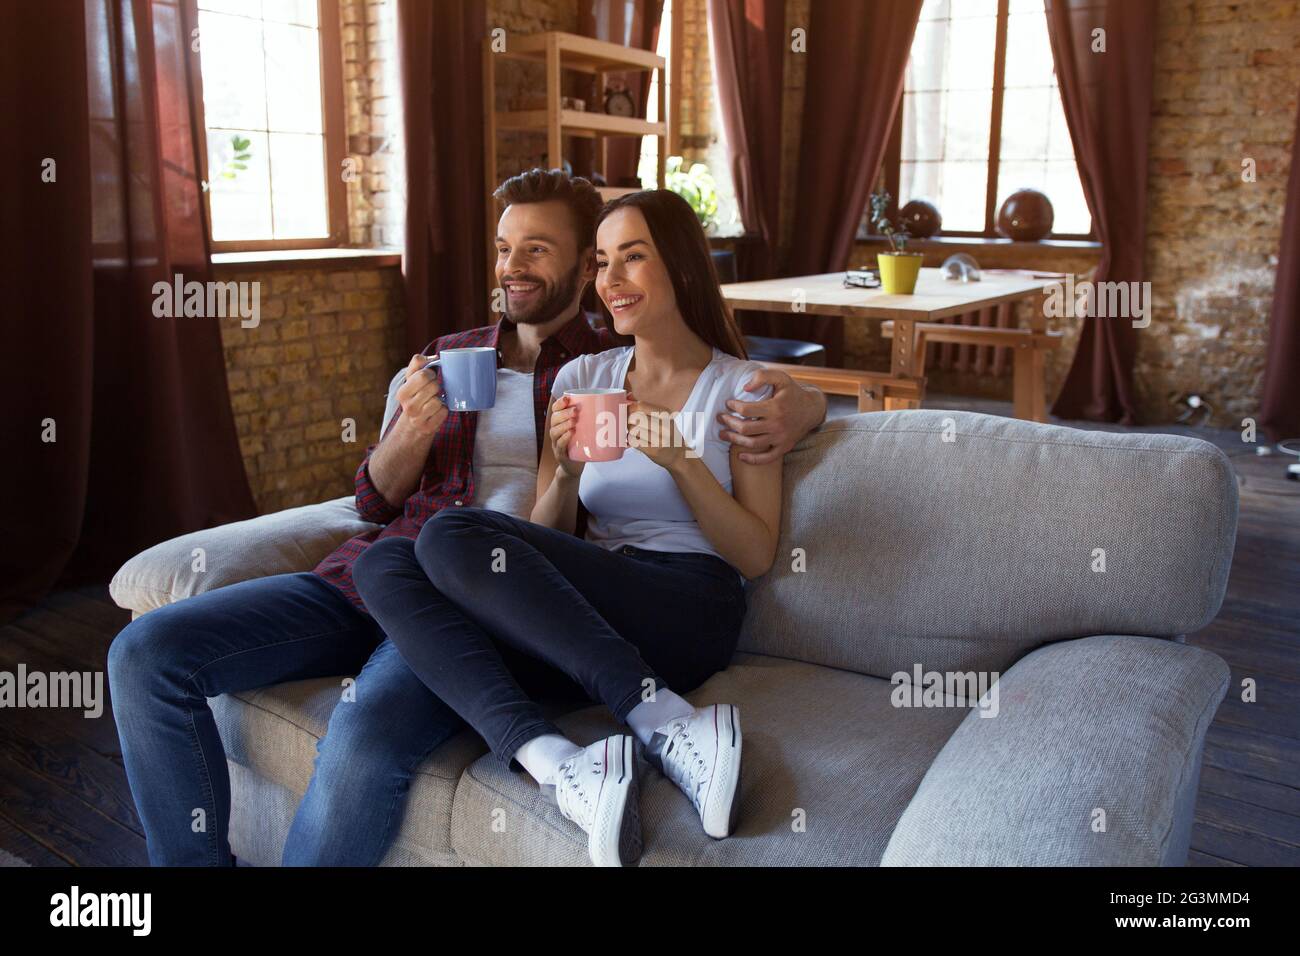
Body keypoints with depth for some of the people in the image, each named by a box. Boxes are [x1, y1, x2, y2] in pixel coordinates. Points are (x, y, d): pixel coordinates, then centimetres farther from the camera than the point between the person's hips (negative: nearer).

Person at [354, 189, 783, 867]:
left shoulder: (739, 388, 7)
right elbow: (545, 538, 14)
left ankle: (667, 727, -31)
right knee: (383, 563, -18)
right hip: (588, 612, 5)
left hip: (692, 611, -5)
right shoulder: (582, 378, 17)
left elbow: (757, 556, 0)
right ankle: (556, 762, -34)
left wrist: (681, 462, -13)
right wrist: (567, 472, -7)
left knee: (450, 537, -26)